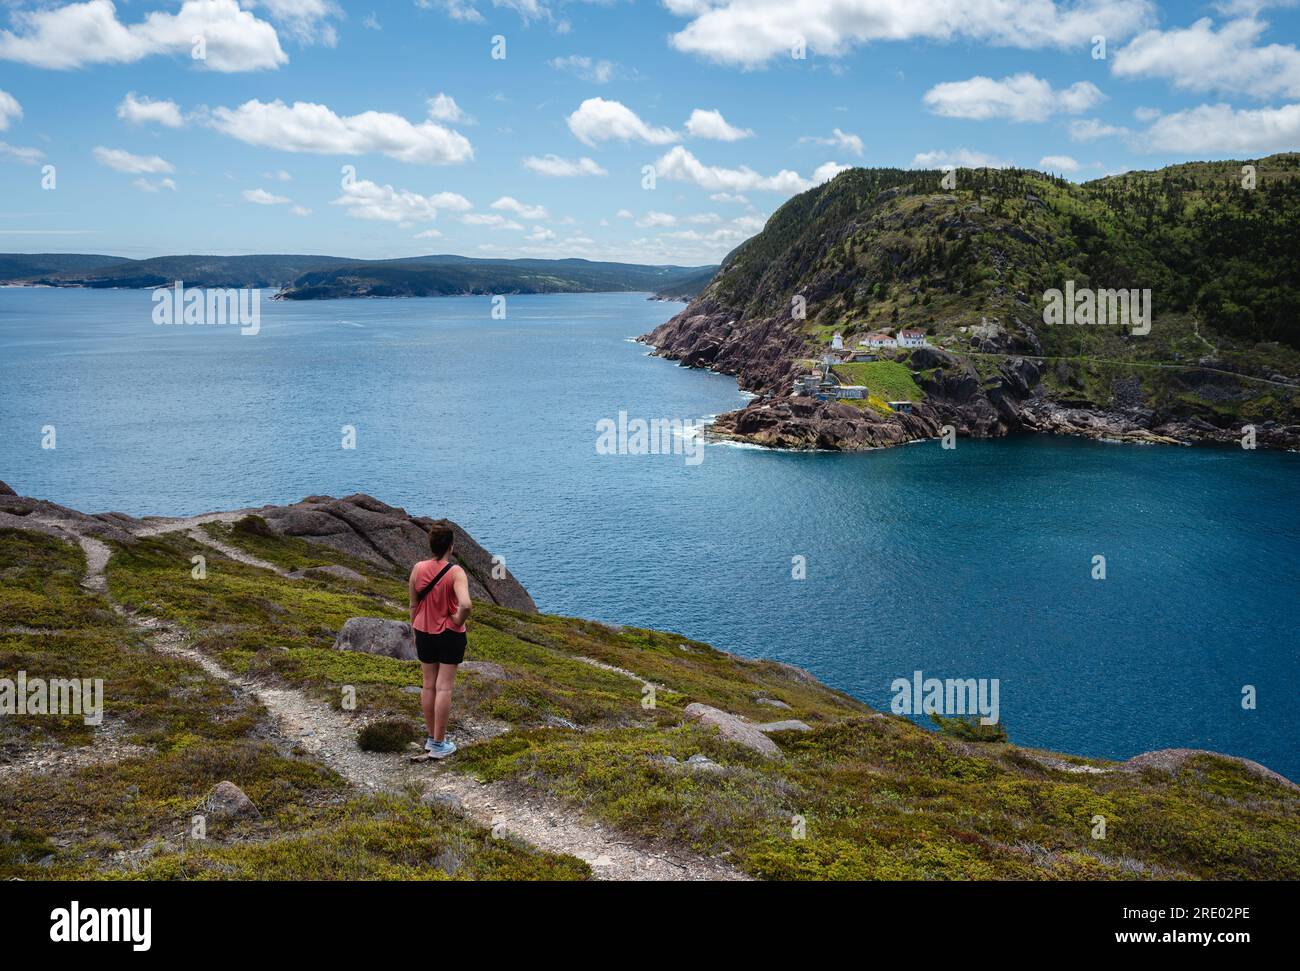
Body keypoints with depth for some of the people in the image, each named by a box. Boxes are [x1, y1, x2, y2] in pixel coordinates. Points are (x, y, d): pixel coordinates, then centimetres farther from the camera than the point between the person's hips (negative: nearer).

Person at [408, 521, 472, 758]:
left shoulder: (418, 569, -6)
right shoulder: (456, 572, -18)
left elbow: (413, 606, 3)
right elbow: (465, 605, -32)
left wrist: (415, 631, 16)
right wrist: (457, 621, -12)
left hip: (424, 634, 4)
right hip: (450, 636, -4)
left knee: (429, 686, 15)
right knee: (444, 688, 4)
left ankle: (431, 738, 28)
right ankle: (439, 744, 10)